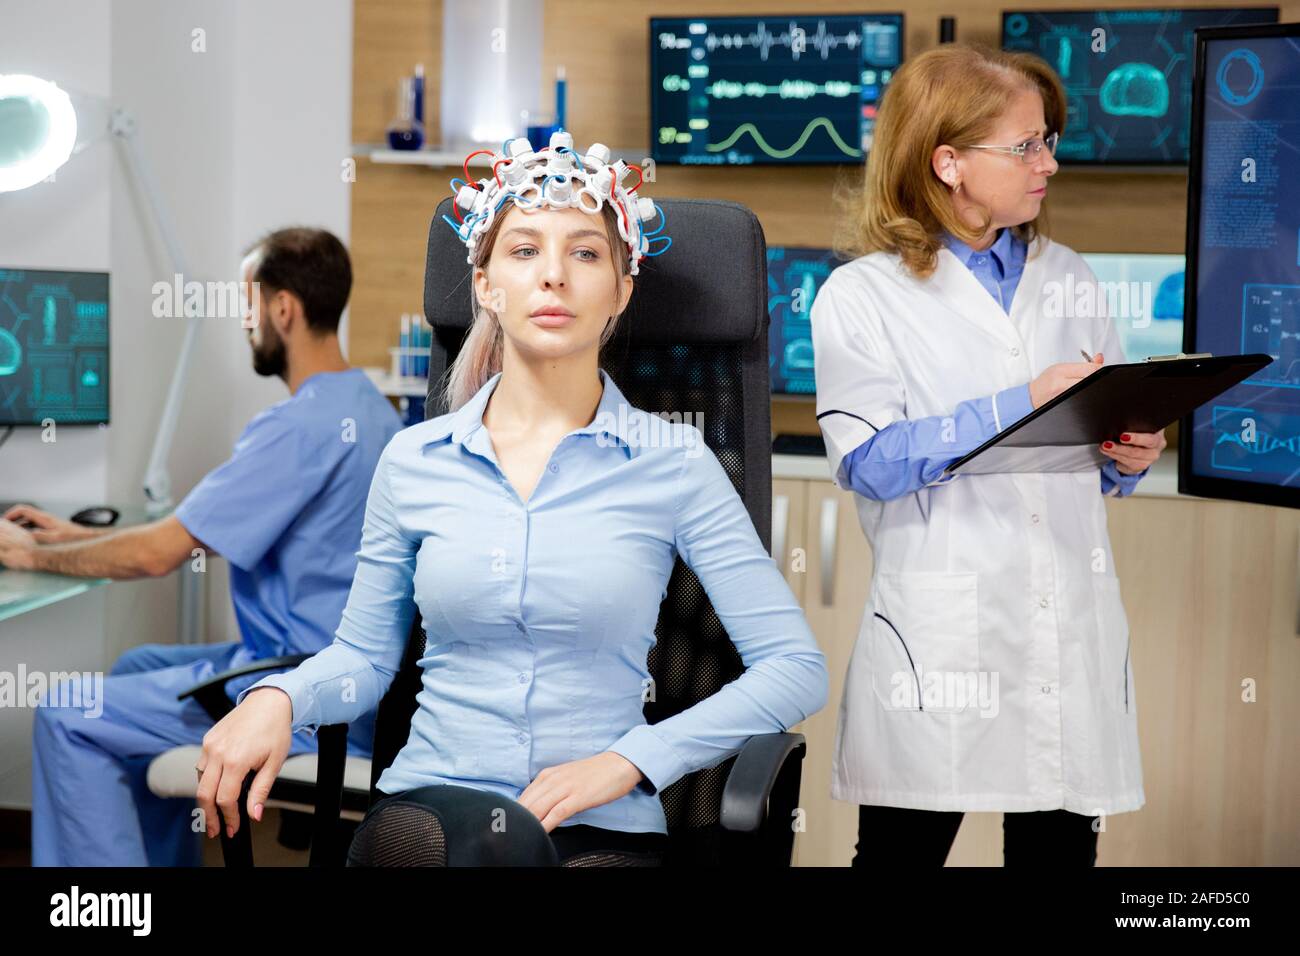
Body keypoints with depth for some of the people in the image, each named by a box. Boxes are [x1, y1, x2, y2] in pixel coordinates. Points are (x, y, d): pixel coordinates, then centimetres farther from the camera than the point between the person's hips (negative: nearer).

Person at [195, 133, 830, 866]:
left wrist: (629, 760, -14)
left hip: (599, 827, 0)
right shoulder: (413, 462, 6)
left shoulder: (674, 464, -2)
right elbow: (364, 657, 13)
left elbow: (796, 666, -4)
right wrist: (278, 698, -9)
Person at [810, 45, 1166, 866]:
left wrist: (1131, 457, -4)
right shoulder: (862, 296, 0)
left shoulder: (1069, 279, 15)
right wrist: (1020, 405, -17)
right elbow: (867, 460, -13)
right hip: (939, 635, -4)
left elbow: (1103, 444, 19)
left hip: (1074, 623, 4)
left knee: (1061, 843, 8)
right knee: (905, 845, 3)